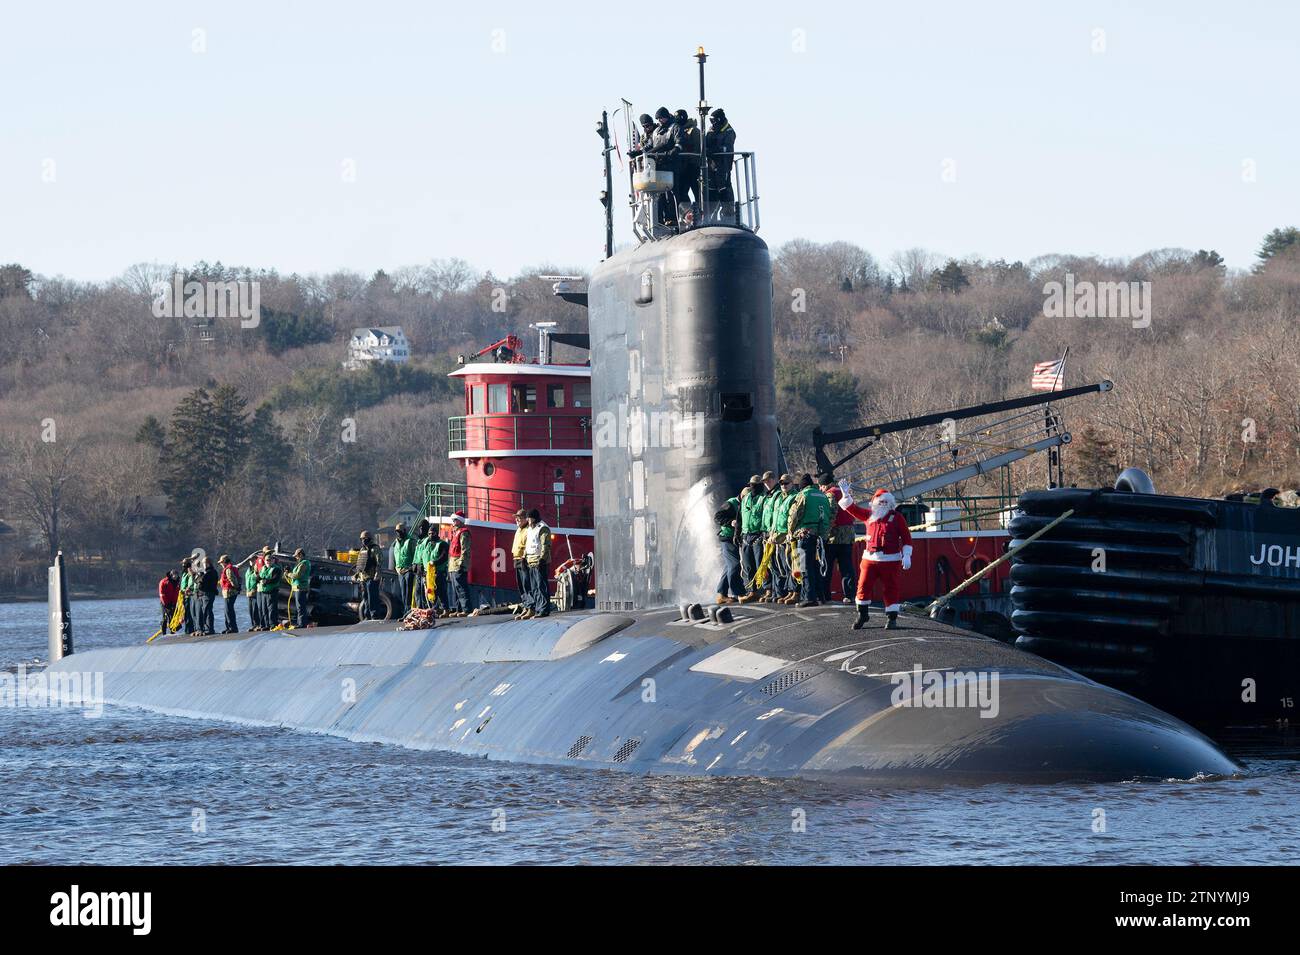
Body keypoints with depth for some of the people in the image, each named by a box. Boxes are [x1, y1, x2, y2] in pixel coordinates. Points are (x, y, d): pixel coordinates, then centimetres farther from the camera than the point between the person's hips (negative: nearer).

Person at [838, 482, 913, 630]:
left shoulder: (897, 517, 2)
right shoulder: (869, 515, 11)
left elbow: (906, 537, 1)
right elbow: (853, 509, 14)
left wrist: (906, 555, -7)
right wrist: (846, 495, 0)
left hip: (890, 560, -3)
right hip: (870, 558, 3)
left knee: (890, 589, 1)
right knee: (863, 586, -1)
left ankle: (892, 618, 9)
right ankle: (862, 615, 15)